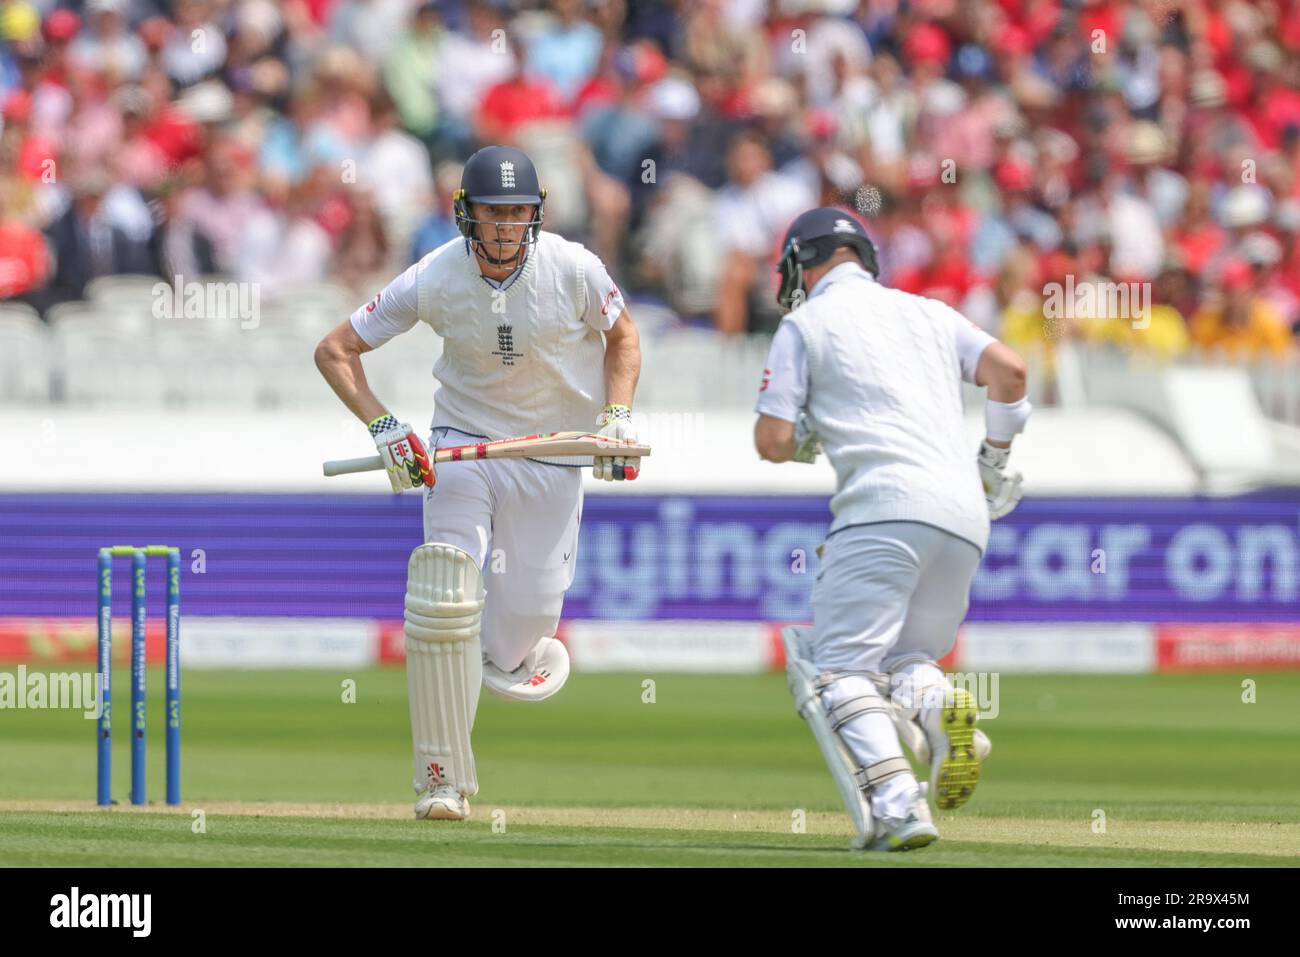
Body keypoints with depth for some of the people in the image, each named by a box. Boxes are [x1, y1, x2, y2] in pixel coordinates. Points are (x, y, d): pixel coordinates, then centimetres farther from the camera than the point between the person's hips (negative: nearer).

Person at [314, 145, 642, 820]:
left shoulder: (574, 270, -17)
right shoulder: (435, 280, -17)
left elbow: (622, 335, 4)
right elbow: (334, 350, -8)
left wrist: (615, 419, -10)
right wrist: (383, 428, -21)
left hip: (555, 454, 0)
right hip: (464, 444, 0)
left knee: (526, 612, -2)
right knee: (442, 598, -17)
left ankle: (513, 652, 39)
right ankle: (443, 780, -9)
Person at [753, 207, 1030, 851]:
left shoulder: (805, 323, 11)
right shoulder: (929, 313, 25)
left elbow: (772, 441, 4)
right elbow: (1008, 369, 10)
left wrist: (809, 436, 26)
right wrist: (996, 458, 23)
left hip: (884, 505, -6)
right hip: (965, 518, 6)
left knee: (839, 669, -7)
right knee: (904, 660, 19)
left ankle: (896, 804, -31)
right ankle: (939, 708, -17)